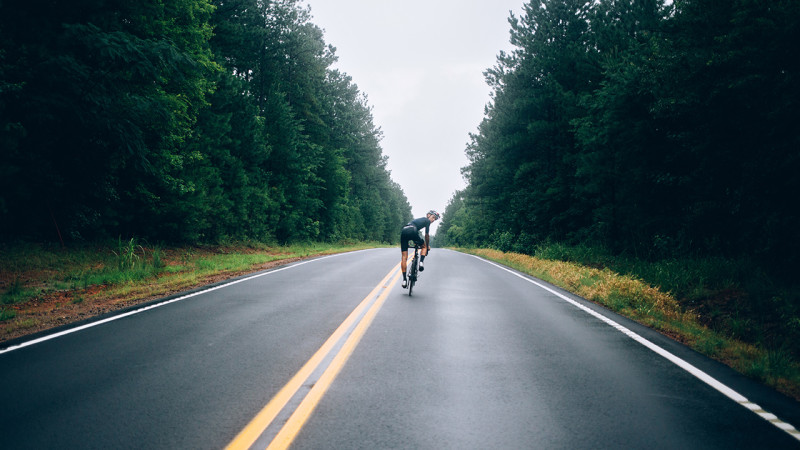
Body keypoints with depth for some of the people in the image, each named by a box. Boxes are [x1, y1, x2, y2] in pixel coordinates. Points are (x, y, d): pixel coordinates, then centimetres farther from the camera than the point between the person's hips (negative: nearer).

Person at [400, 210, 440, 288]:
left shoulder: (419, 220, 37)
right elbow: (427, 235, 14)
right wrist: (428, 246, 26)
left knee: (404, 257, 4)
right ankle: (421, 263, -4)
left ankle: (404, 279, 1)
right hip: (412, 231, -6)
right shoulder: (427, 221, 16)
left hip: (403, 231, 6)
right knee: (424, 246, 20)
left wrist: (416, 243, 51)